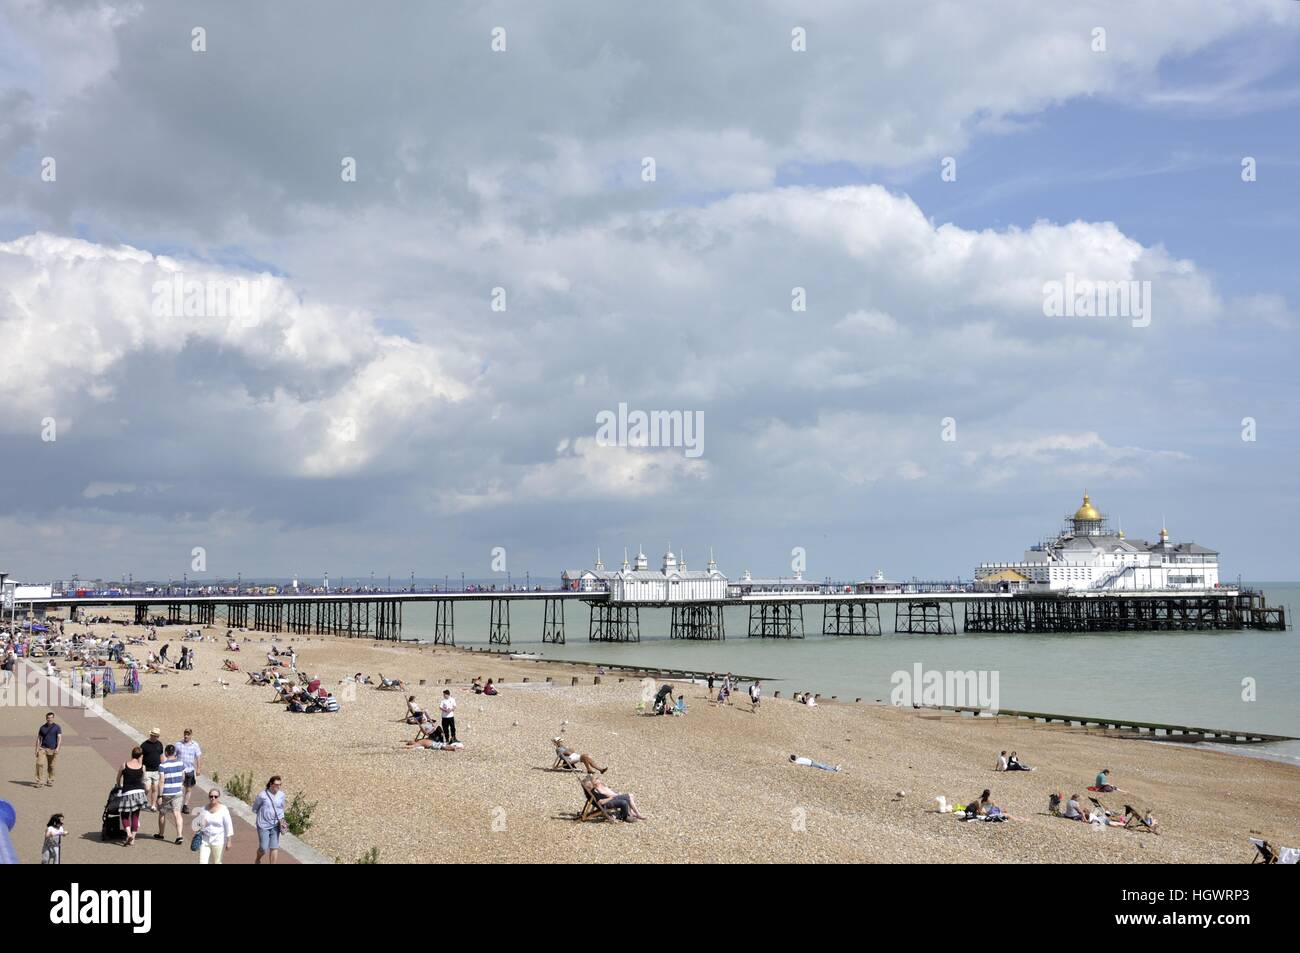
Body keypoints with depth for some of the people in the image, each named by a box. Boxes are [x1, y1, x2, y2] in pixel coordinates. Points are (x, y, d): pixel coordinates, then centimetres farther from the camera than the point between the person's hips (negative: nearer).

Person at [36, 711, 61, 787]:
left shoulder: (57, 727, 1)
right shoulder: (42, 727, 9)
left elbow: (59, 738, -7)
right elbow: (39, 738, 14)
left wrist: (58, 748, -20)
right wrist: (37, 749, 5)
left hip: (52, 750, -1)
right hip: (43, 748, 1)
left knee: (51, 766, 4)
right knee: (39, 763, -14)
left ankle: (50, 781, 20)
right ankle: (38, 782, -13)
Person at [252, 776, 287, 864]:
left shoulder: (281, 795, -4)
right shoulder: (262, 796, -17)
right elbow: (255, 809, -2)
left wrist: (281, 820, -1)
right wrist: (266, 815, -4)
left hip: (275, 825, 3)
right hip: (263, 826, -3)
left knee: (274, 847, 1)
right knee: (263, 848, 1)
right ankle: (257, 860, 34)